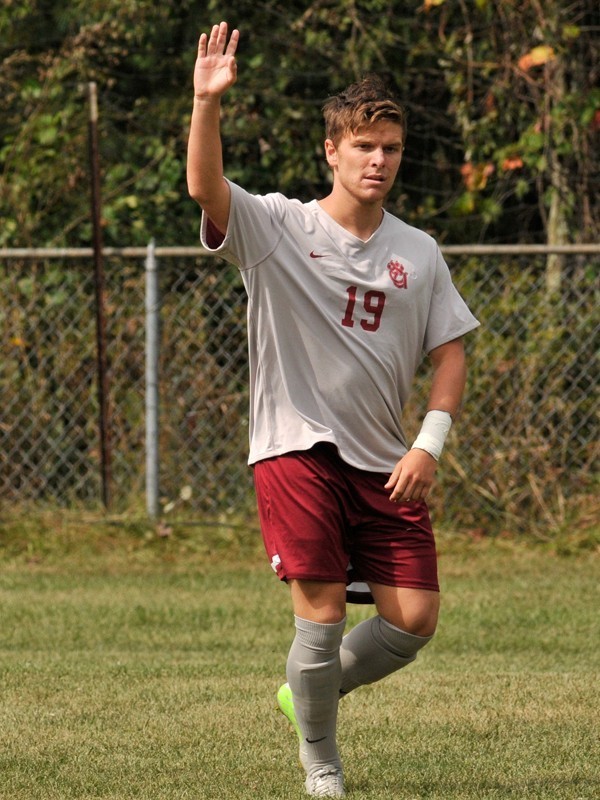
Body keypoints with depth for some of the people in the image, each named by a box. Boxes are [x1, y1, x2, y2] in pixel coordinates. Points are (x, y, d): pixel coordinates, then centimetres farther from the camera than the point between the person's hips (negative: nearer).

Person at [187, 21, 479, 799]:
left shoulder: (418, 253, 7)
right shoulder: (277, 227, -4)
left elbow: (449, 350, 10)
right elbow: (205, 187, -21)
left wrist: (429, 444, -3)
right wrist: (207, 102, -37)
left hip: (383, 463, 4)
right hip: (295, 446, -4)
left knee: (414, 619, -2)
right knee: (322, 611, -10)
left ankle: (313, 689, 26)